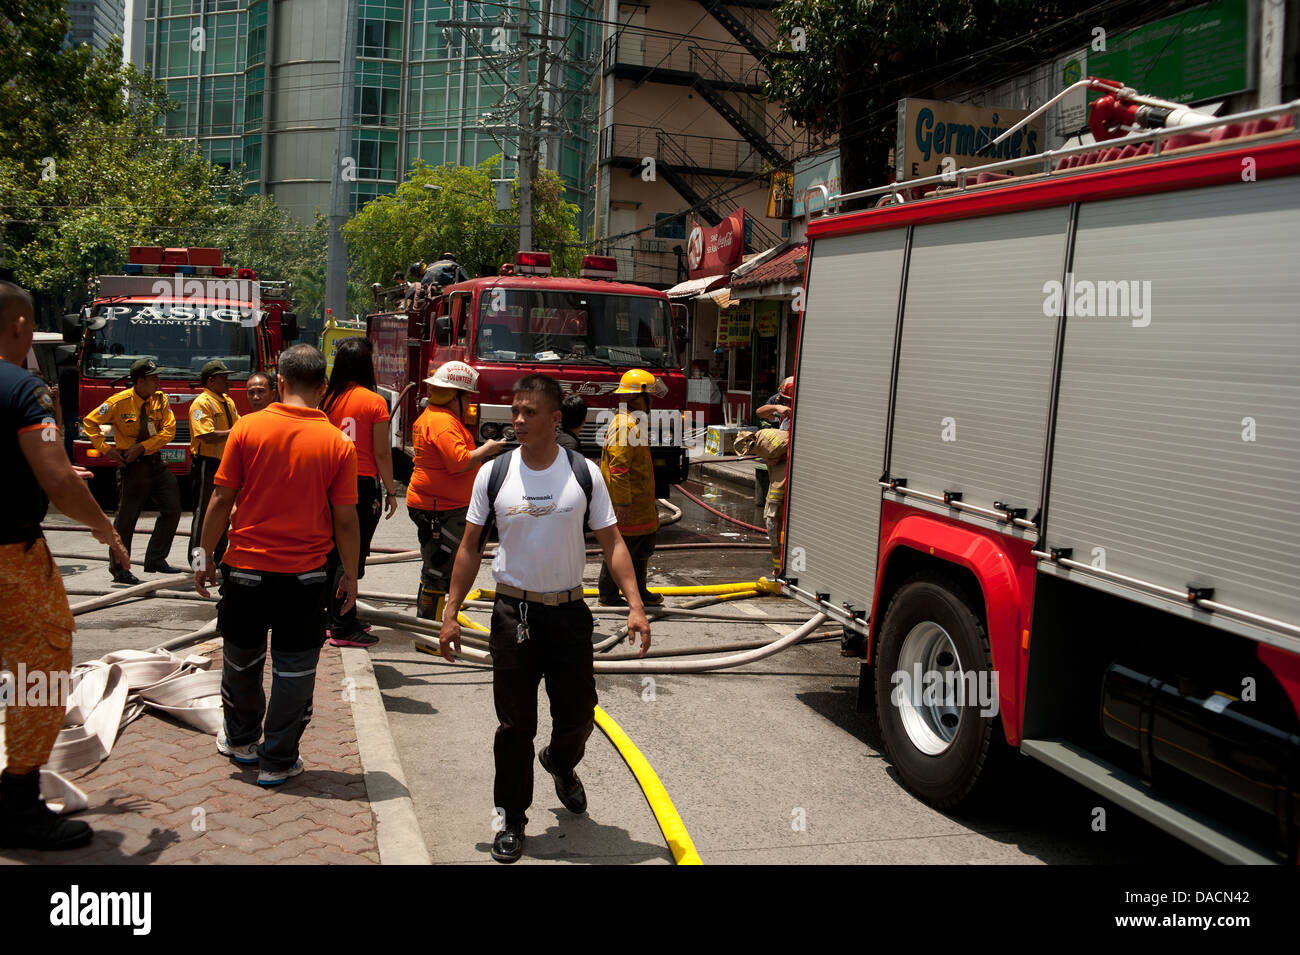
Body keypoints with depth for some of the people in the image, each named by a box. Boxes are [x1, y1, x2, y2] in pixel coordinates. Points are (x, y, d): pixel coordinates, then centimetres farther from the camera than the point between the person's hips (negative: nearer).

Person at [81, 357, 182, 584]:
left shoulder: (160, 399, 2)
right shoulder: (119, 402, -10)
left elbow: (168, 430, -4)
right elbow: (90, 422, -3)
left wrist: (142, 447, -15)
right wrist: (106, 449, -11)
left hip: (155, 463, 5)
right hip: (132, 465, -5)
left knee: (172, 509, 2)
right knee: (126, 517, -1)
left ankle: (155, 559, 15)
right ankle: (119, 569, 11)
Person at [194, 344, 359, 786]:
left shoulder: (247, 427, -7)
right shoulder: (338, 443, -8)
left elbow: (221, 500, -4)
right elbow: (345, 521, -5)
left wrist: (206, 556, 8)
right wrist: (350, 576, 6)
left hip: (246, 568, 1)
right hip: (305, 576, -1)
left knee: (241, 661, 20)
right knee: (293, 669, 10)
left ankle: (240, 739, 39)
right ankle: (278, 760, 18)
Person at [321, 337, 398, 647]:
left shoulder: (329, 398, 5)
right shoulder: (374, 402, -10)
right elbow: (382, 453, -10)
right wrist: (391, 491, -2)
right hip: (363, 483, -6)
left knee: (333, 552, 14)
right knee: (352, 555, -1)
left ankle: (337, 618, 24)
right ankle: (343, 629, 2)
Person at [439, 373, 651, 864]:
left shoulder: (584, 473, -4)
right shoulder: (493, 474, -3)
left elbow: (611, 541, 0)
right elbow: (470, 547, 3)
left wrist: (635, 605, -9)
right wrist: (450, 613, -1)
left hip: (569, 608, 1)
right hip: (513, 610, -1)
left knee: (578, 714, 10)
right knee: (515, 723, 4)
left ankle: (561, 765, 44)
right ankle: (511, 820, 19)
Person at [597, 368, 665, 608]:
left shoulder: (636, 422, 15)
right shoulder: (623, 424, -18)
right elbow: (618, 467, -23)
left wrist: (649, 502, 25)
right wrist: (623, 503, -24)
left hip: (640, 503, 11)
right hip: (626, 504, -11)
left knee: (643, 547, 16)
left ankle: (638, 592, 27)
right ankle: (608, 595, 9)